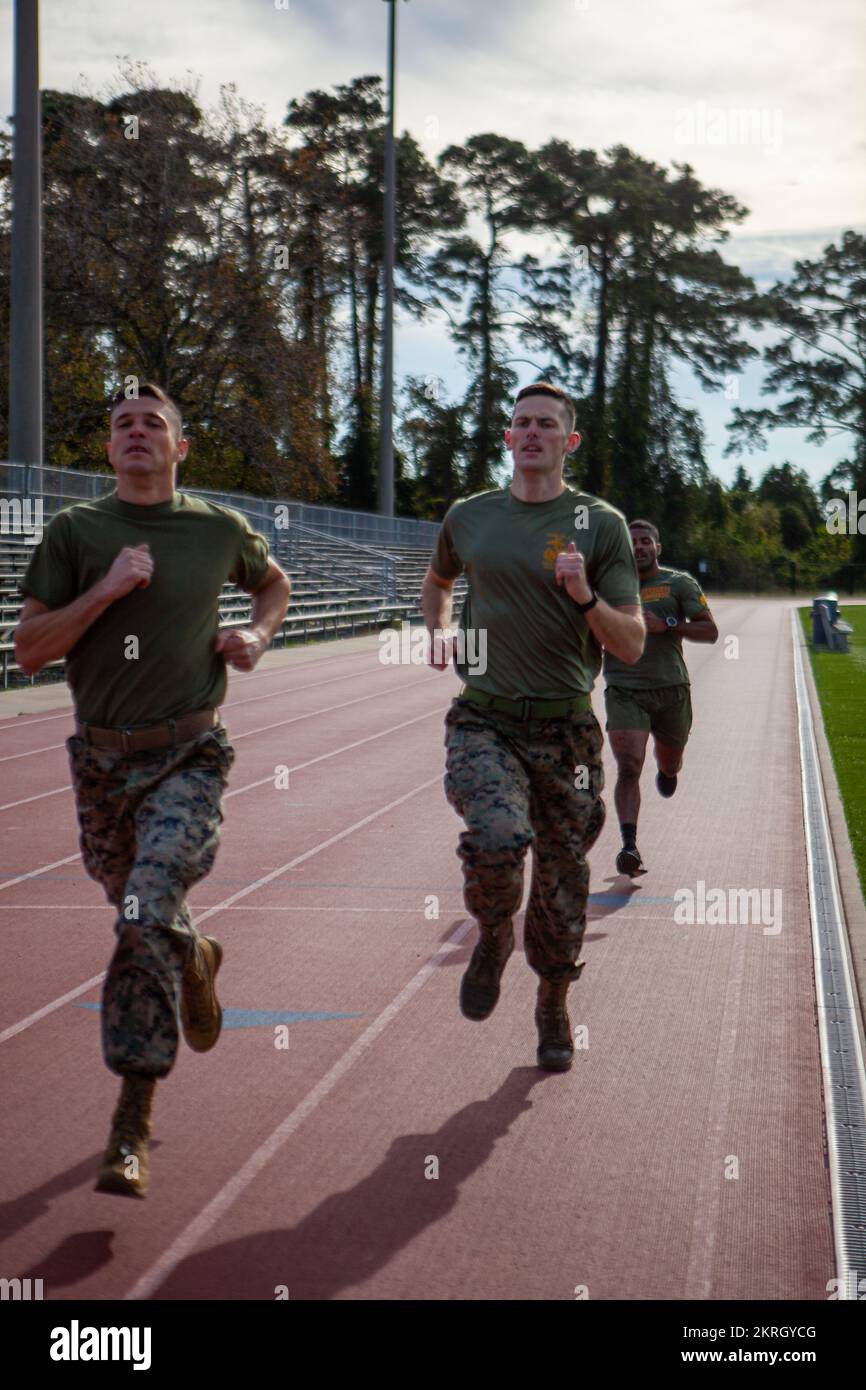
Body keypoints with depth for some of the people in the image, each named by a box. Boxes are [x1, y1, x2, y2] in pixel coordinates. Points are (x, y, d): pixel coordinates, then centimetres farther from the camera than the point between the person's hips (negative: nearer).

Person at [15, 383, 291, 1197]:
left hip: (186, 755, -3)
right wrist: (106, 591, -17)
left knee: (146, 920, -18)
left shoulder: (219, 531, 2)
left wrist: (257, 634, 3)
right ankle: (196, 962, 56)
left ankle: (130, 1133, -14)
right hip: (101, 755, 3)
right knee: (137, 910, 19)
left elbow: (273, 583, 24)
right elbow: (30, 650, -5)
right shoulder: (74, 532, 0)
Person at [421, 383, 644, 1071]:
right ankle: (494, 936, 6)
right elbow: (438, 581, 31)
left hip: (565, 729, 0)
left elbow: (633, 645, -3)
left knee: (563, 885, 9)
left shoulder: (600, 524, 0)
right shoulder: (469, 517, 7)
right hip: (484, 722, 0)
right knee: (496, 839, -28)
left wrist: (585, 598, -20)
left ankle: (554, 1011, 35)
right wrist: (438, 632, 13)